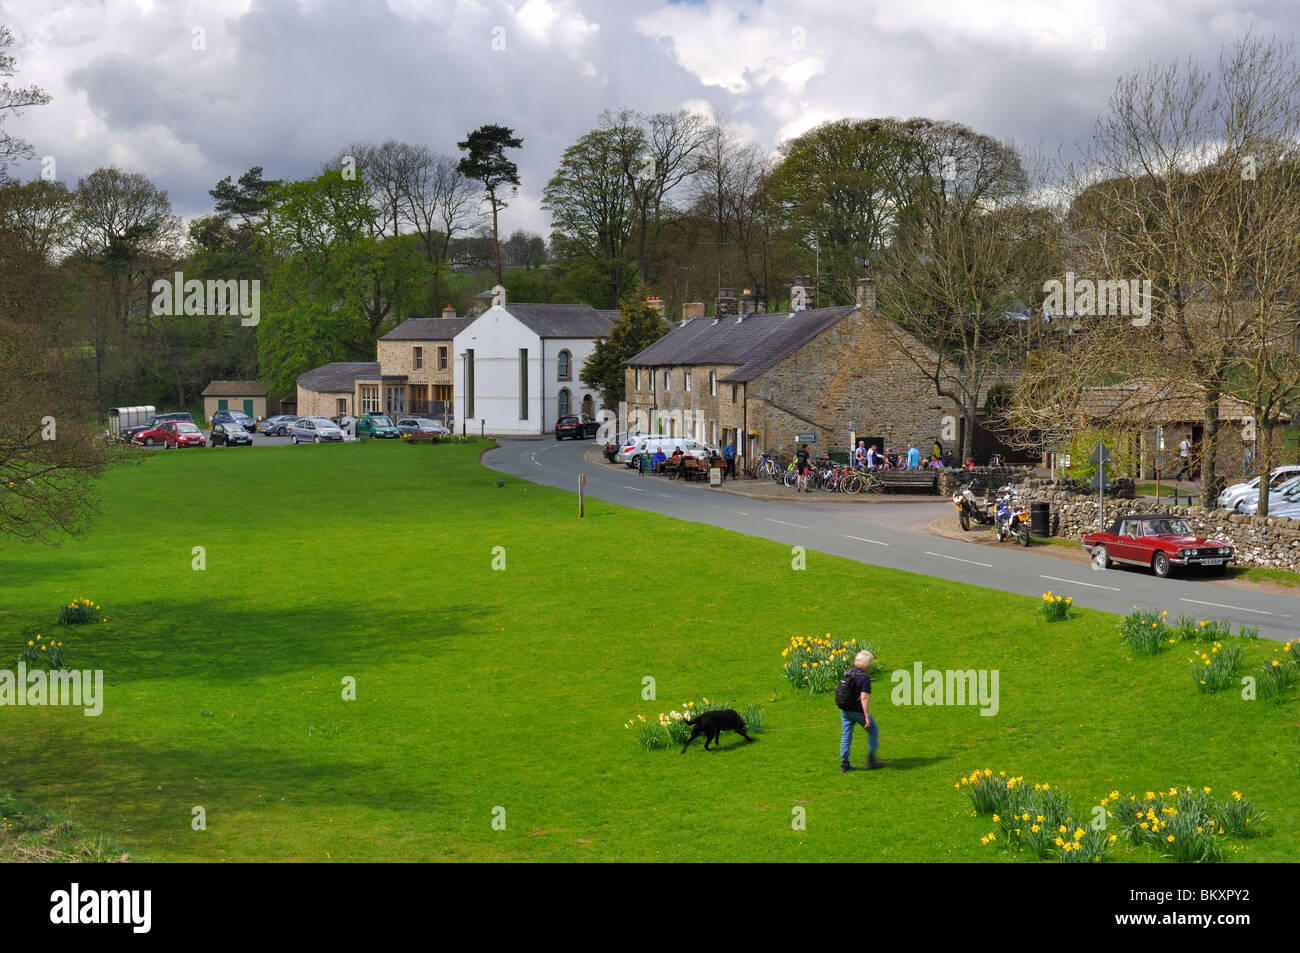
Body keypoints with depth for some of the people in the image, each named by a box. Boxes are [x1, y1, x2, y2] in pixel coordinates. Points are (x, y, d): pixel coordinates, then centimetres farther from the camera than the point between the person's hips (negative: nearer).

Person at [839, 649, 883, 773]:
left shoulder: (849, 673, 5)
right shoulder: (865, 677, -19)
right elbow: (864, 697, -25)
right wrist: (867, 717, -23)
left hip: (844, 710, 7)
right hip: (858, 711, -7)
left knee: (846, 735, 11)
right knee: (873, 730, 13)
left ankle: (844, 764, 11)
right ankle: (871, 759, 16)